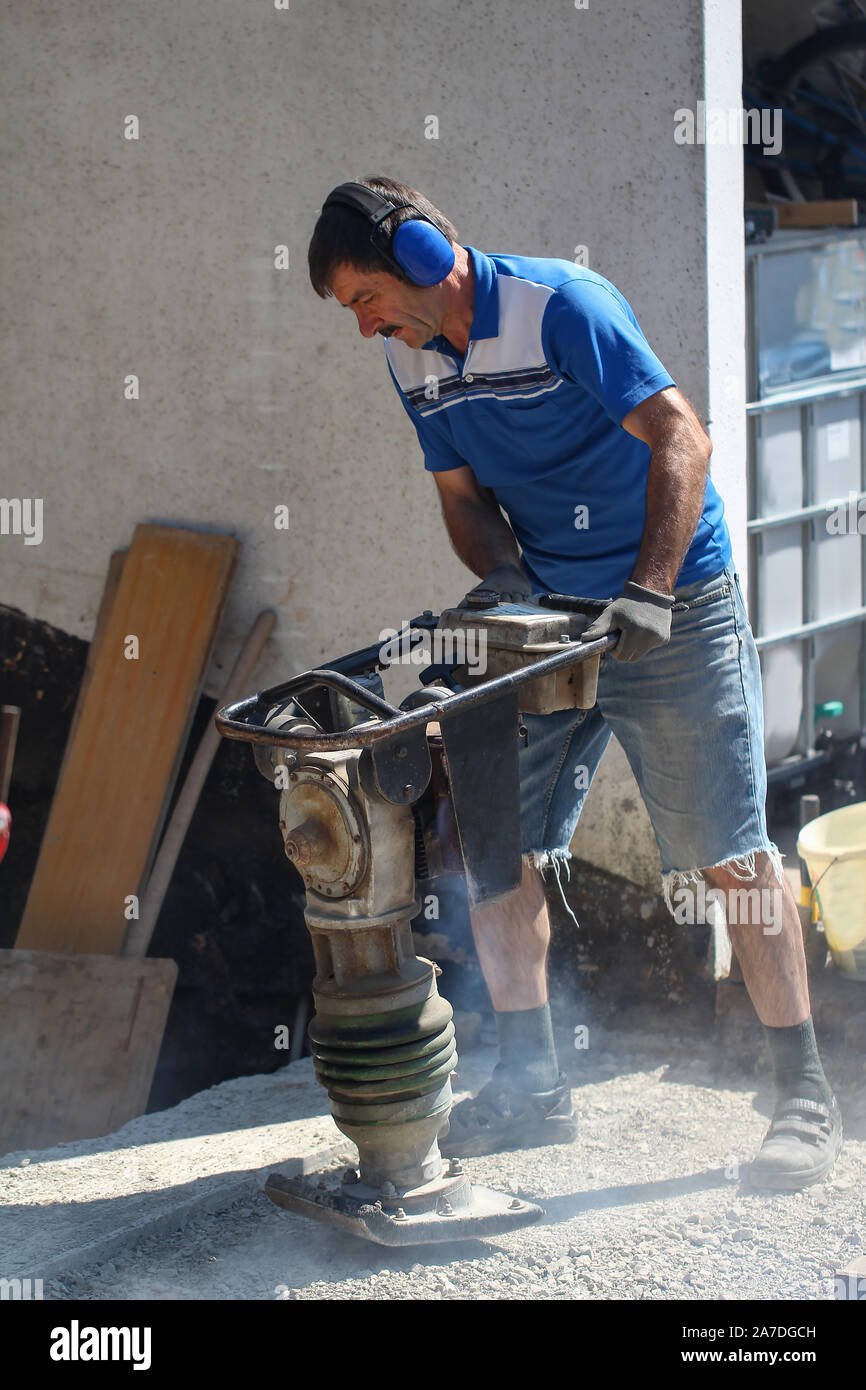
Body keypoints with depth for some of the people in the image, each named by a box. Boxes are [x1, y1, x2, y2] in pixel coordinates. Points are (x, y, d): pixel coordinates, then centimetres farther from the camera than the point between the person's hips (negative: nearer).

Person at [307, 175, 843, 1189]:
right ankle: (532, 1087, 15)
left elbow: (681, 437, -23)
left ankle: (803, 1095, 3)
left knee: (730, 858, -6)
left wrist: (647, 592, -31)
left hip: (675, 609, -7)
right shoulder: (412, 359, 5)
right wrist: (505, 579, -8)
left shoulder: (560, 306, -18)